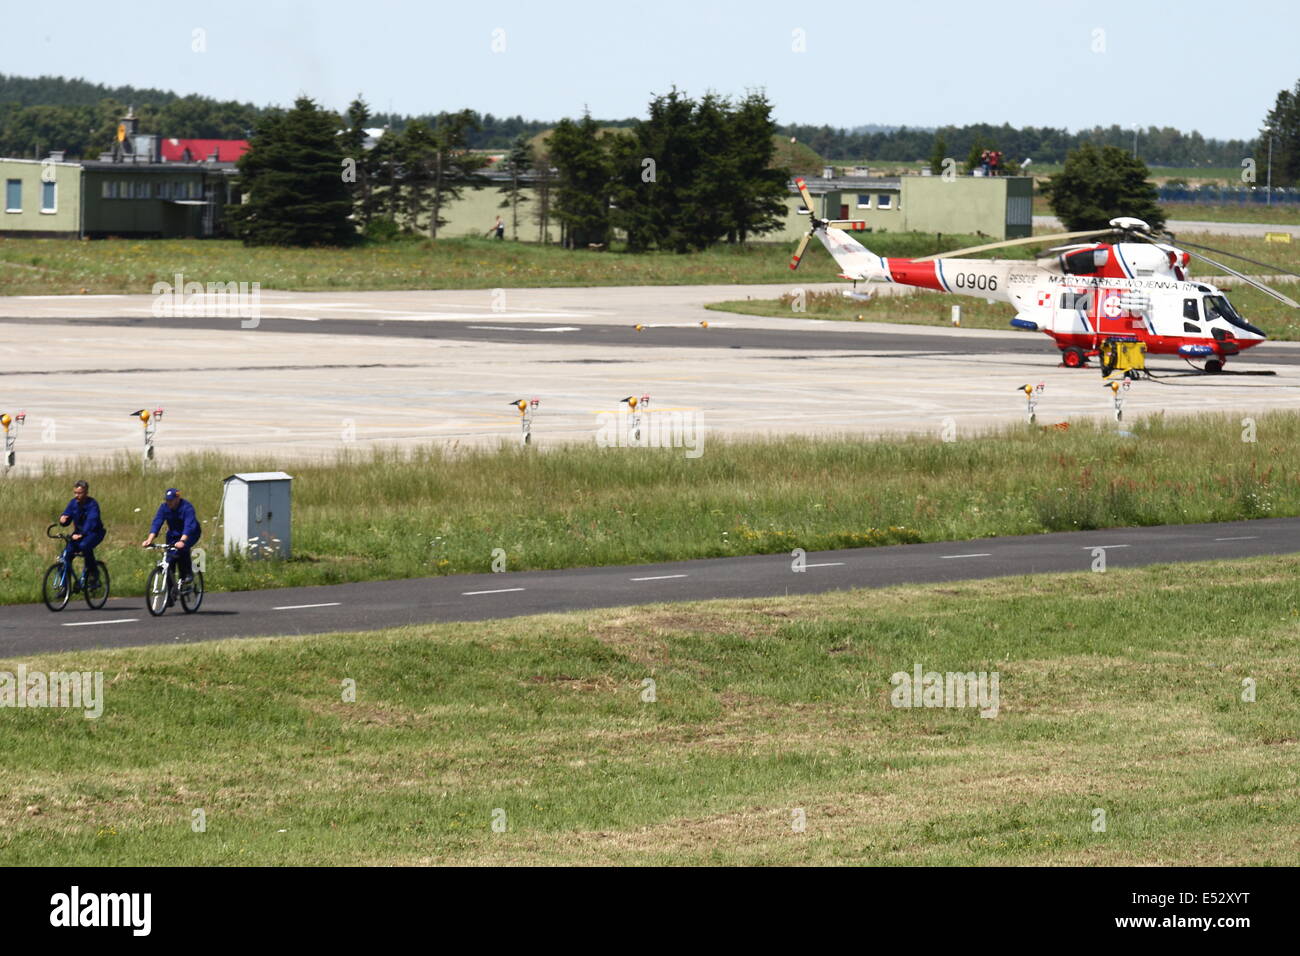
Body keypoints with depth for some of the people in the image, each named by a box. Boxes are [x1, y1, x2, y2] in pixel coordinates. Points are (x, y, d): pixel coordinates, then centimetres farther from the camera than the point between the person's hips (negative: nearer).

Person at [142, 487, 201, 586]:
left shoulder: (187, 507, -27)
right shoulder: (164, 507, -13)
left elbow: (189, 526, -40)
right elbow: (156, 523, -21)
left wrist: (182, 541, -56)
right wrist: (149, 539, -36)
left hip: (190, 534, -5)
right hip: (174, 535, 5)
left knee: (182, 548, -35)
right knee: (169, 560, -8)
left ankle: (188, 574, -17)